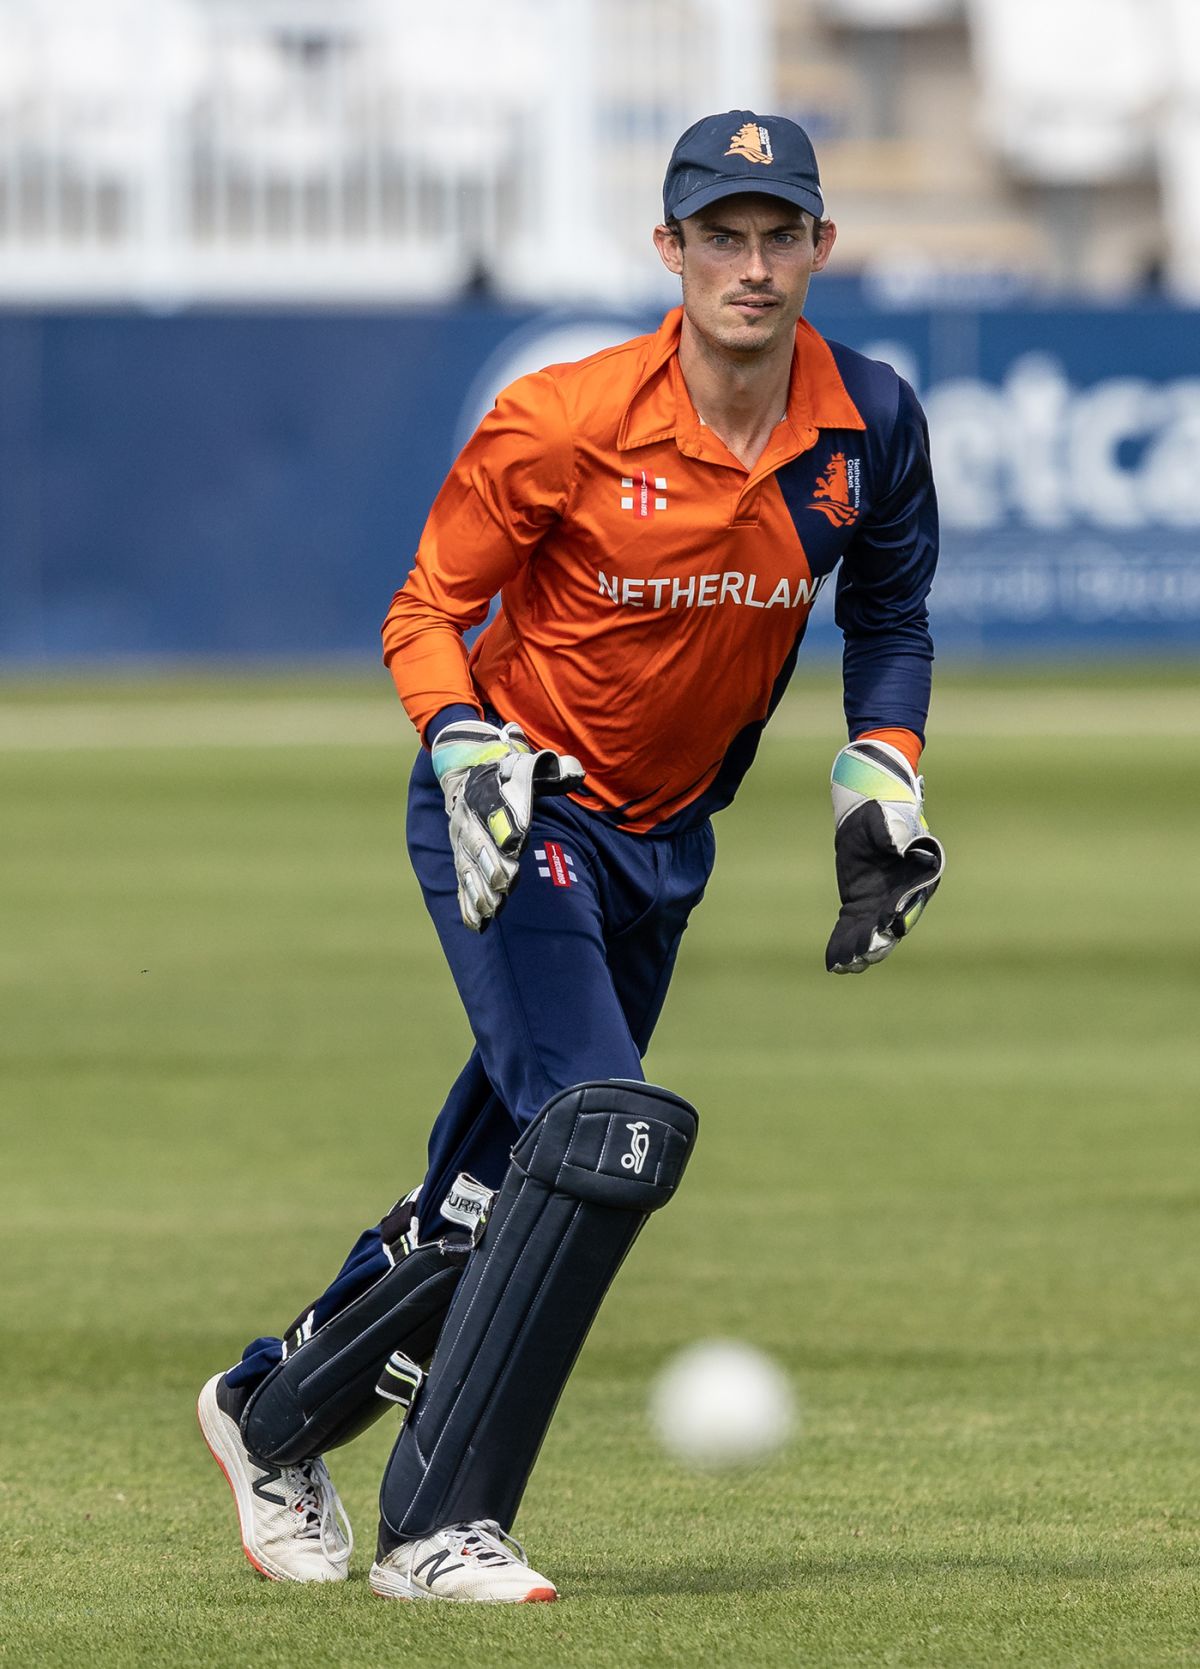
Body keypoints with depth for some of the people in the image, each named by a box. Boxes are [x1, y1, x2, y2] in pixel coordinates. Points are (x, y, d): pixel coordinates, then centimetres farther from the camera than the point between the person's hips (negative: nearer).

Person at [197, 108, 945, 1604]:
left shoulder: (868, 425, -6)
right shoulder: (565, 423, -20)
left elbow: (888, 611, 12)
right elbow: (426, 612, -11)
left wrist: (880, 782, -1)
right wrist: (468, 751, -28)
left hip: (666, 842, 6)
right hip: (517, 813, -6)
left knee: (503, 1189, 13)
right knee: (608, 1133, -24)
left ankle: (273, 1415, 36)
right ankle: (438, 1528, -19)